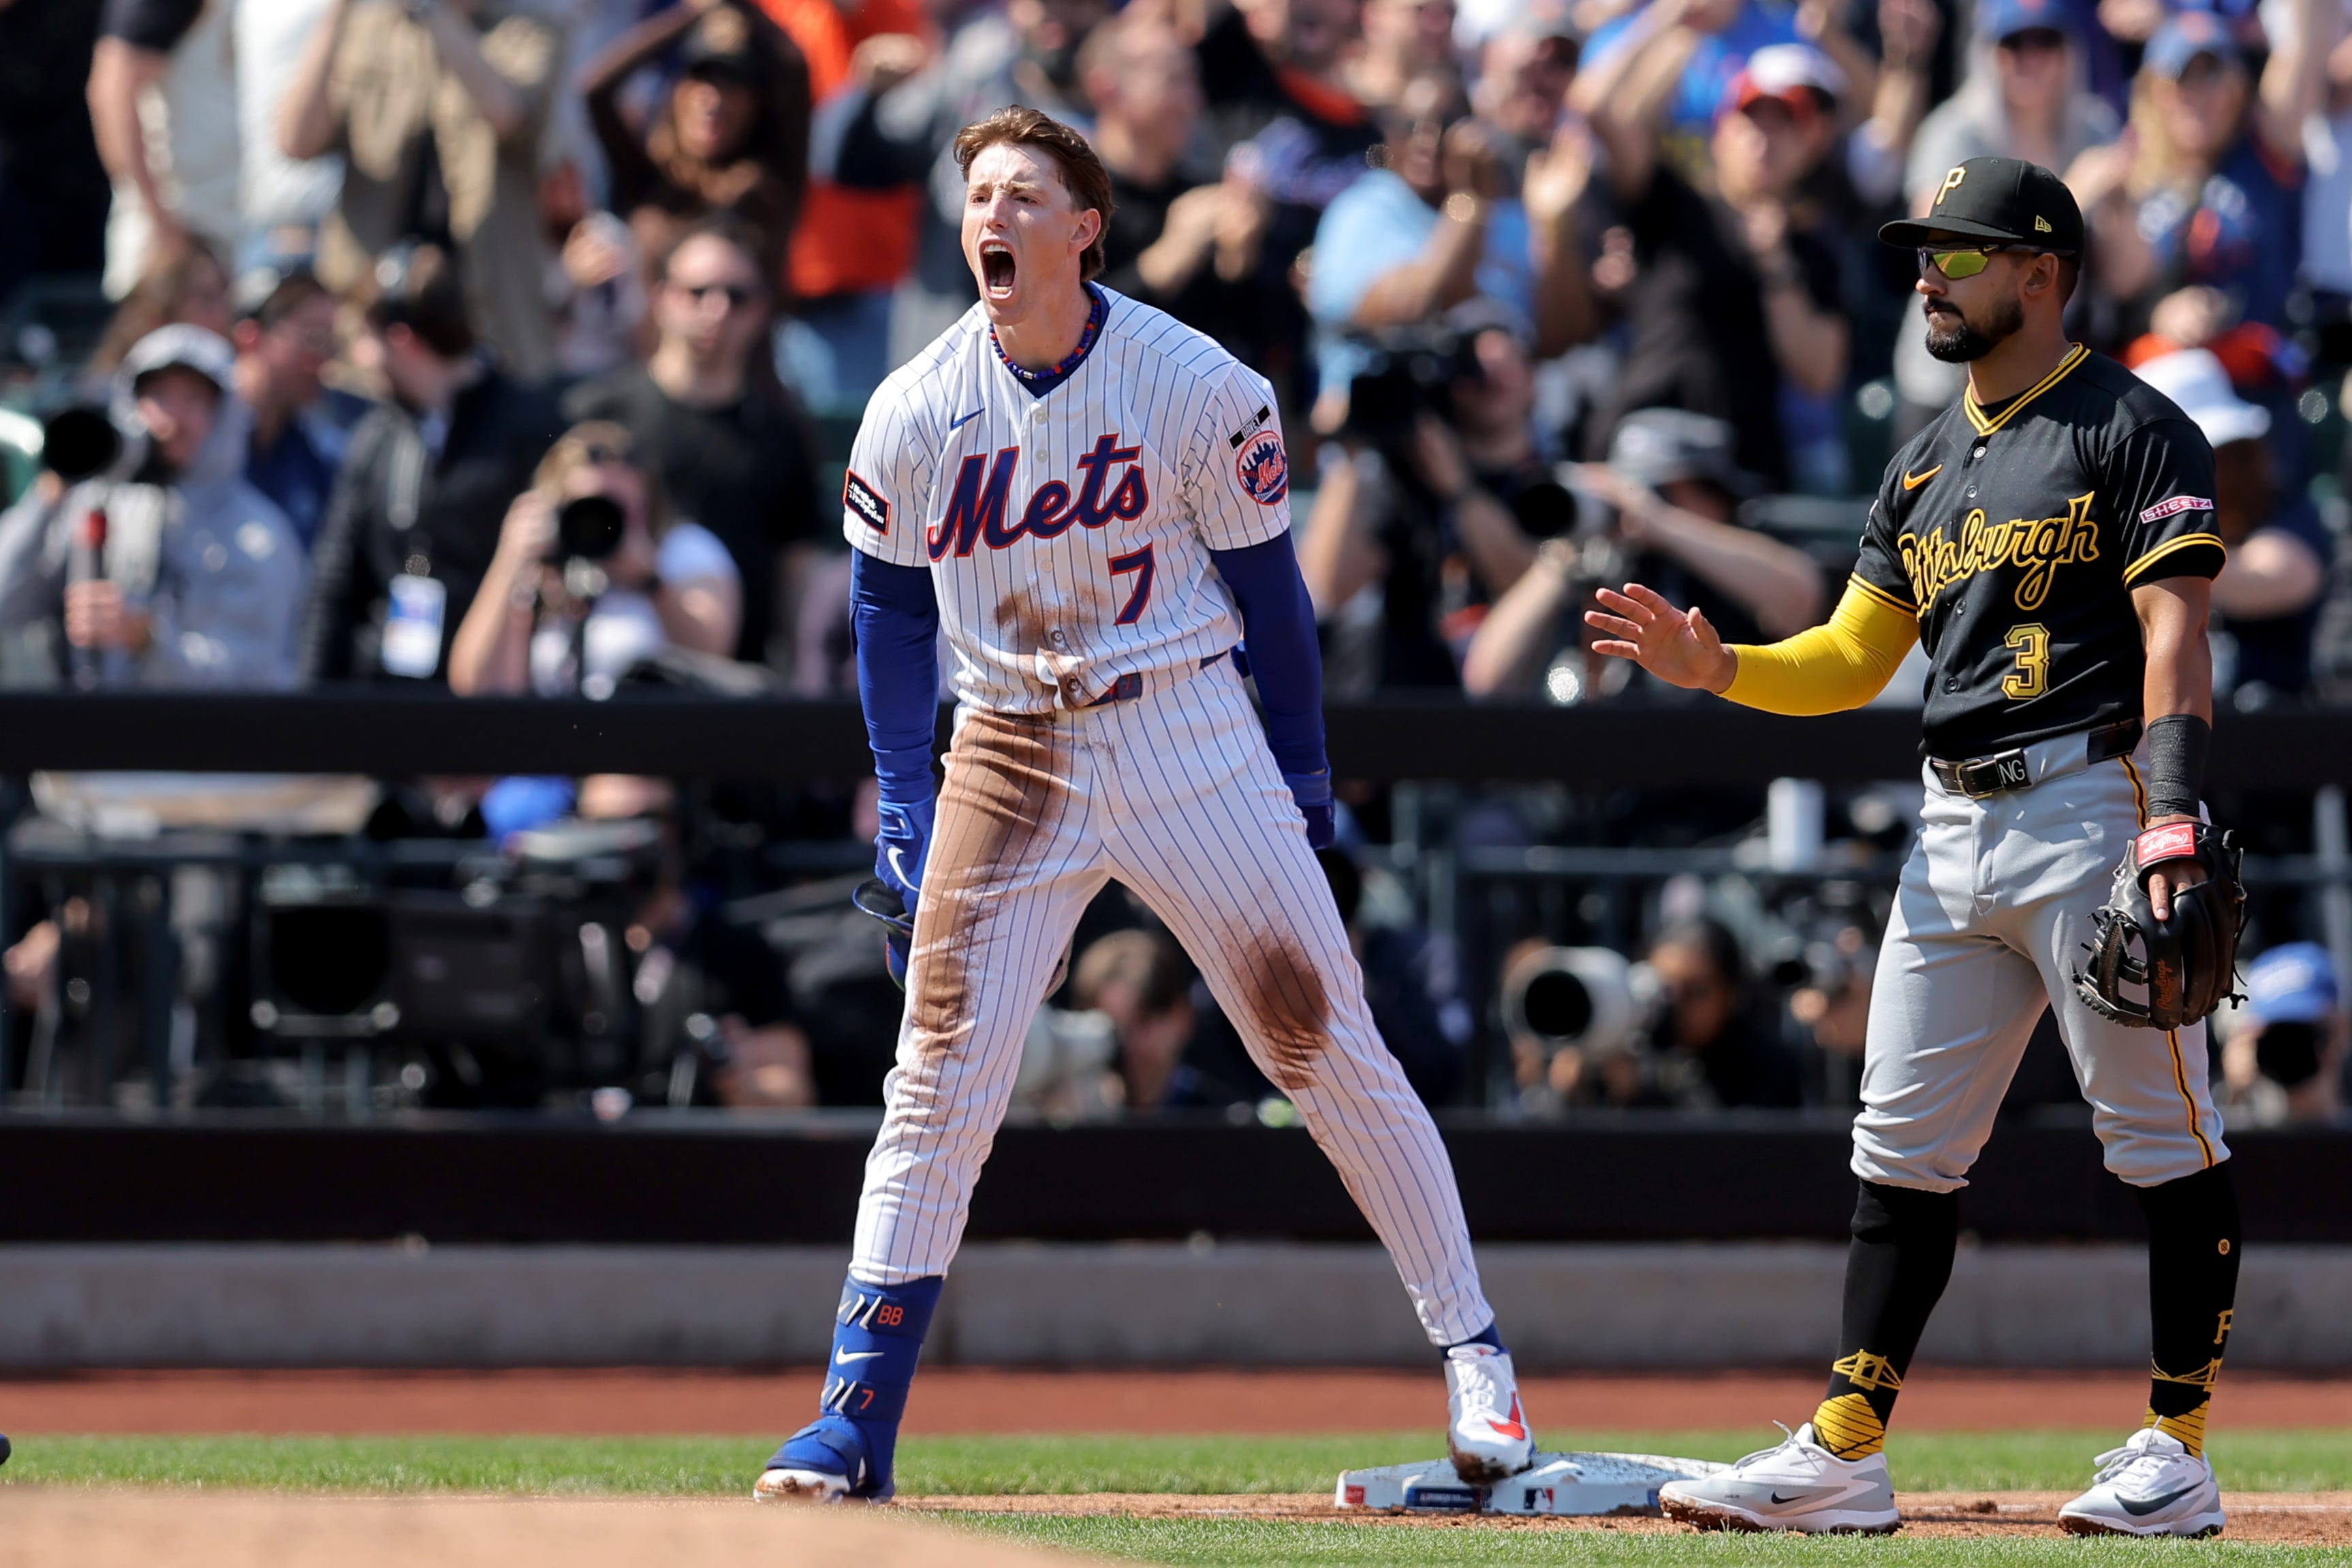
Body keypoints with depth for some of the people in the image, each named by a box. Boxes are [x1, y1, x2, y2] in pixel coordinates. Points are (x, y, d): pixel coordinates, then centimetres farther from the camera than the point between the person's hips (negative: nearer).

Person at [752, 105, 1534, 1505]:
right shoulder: (914, 415, -2)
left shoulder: (1198, 388, -9)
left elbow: (1268, 587, 0)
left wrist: (1303, 781, 3)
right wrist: (905, 805, 3)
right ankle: (856, 1424, 0)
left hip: (1190, 734, -2)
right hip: (1008, 752, 2)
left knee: (1331, 1048, -1)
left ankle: (1475, 1353, 9)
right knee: (937, 1086, -3)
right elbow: (894, 612, 9)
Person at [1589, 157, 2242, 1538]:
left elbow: (2176, 637, -13)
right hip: (1958, 833, 8)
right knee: (1904, 1148, 6)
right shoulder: (1927, 467, 19)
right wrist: (1712, 667, 0)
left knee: (2161, 1137, -5)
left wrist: (2173, 825, -24)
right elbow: (1852, 660, 19)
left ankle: (2179, 1458, -2)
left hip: (2093, 804, -8)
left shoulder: (2132, 429, -4)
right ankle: (1844, 1460, 7)